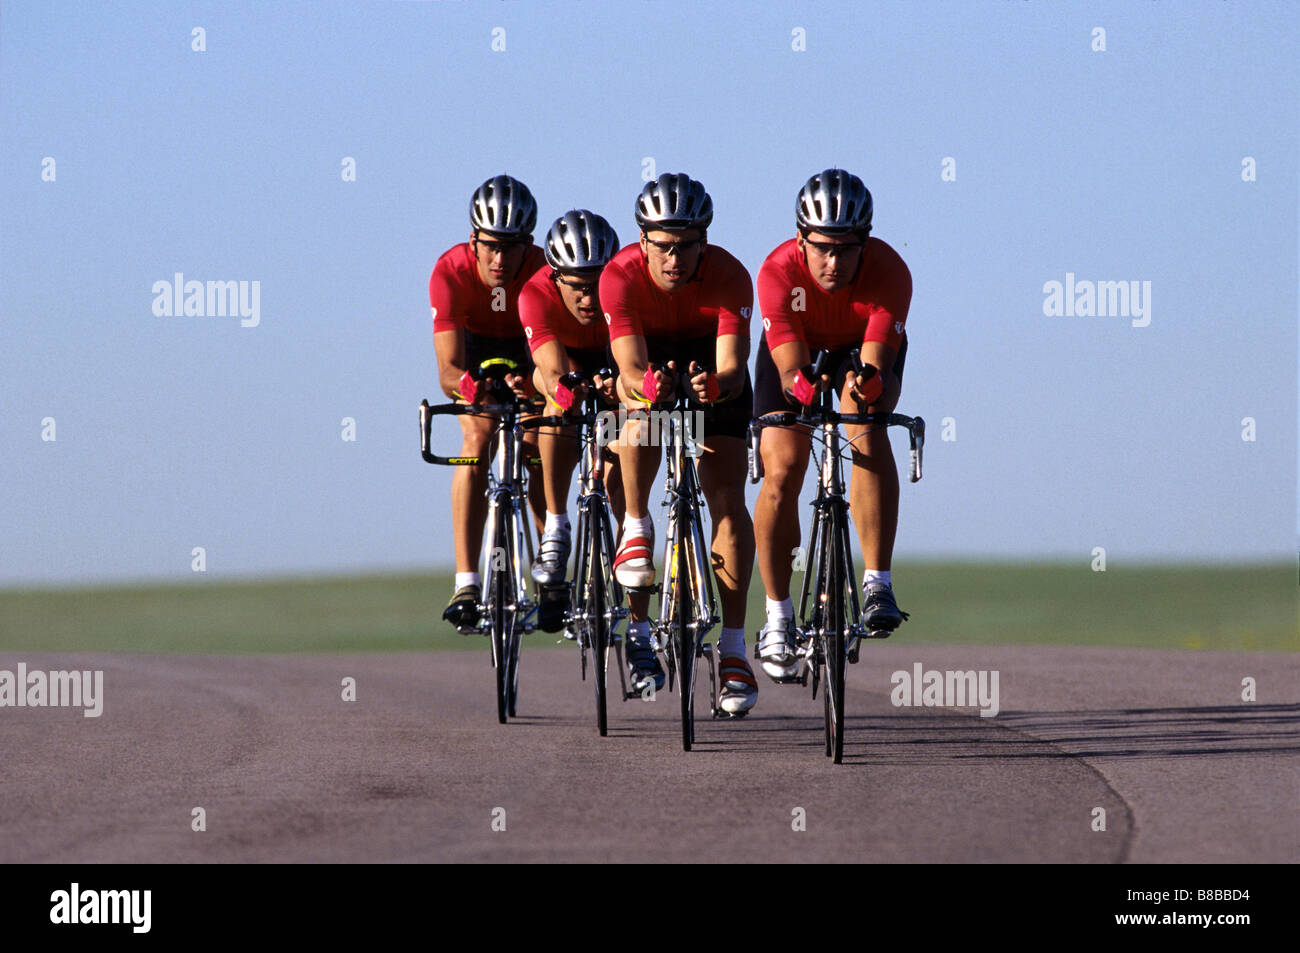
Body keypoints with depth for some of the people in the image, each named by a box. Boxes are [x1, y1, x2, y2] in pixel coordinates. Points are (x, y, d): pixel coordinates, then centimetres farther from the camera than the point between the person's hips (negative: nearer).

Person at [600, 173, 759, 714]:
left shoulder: (728, 277, -32)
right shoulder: (621, 275, -31)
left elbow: (734, 367, -38)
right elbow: (632, 368, -35)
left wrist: (717, 383, -61)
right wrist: (647, 383, -58)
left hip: (711, 368, 0)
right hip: (650, 357, 0)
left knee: (727, 499, -11)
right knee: (641, 419, -35)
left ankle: (733, 651, -10)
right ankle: (636, 528, -10)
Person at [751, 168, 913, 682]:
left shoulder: (888, 273, -34)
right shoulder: (778, 272, -34)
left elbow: (876, 365, -38)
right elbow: (790, 368, -38)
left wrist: (869, 385, -61)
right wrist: (801, 385, -60)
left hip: (864, 352, 0)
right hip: (799, 350, 0)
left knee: (869, 432, -30)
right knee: (781, 474, -13)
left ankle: (878, 583, -28)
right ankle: (778, 619, 3)